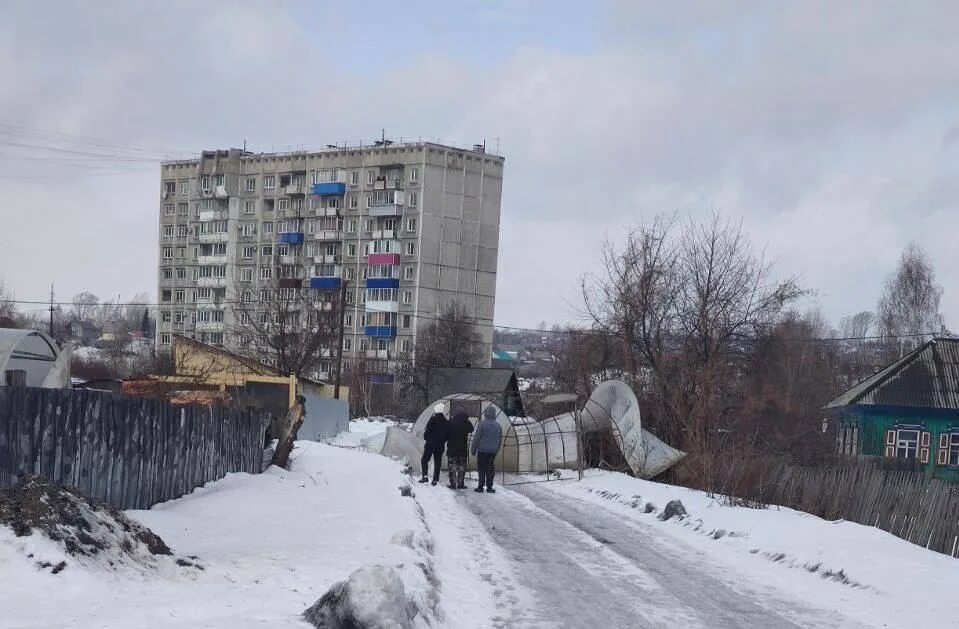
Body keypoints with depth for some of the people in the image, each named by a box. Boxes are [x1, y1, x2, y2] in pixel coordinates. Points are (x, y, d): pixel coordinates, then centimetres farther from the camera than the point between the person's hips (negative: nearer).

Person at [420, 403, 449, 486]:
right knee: (437, 463, 9)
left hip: (430, 444, -4)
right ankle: (435, 480, 8)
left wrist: (425, 439, 1)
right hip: (440, 446, 5)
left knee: (424, 460, 6)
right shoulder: (446, 422, 6)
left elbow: (427, 430, -13)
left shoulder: (433, 419, -11)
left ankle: (425, 476, -7)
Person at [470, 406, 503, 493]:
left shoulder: (482, 423, -10)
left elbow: (477, 438, -9)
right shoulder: (498, 425, 7)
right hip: (493, 451, 4)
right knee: (490, 469, 8)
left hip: (482, 450, -4)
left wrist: (473, 449, -1)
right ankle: (489, 487, 8)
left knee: (482, 469, 2)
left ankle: (480, 487, 1)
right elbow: (500, 439, 14)